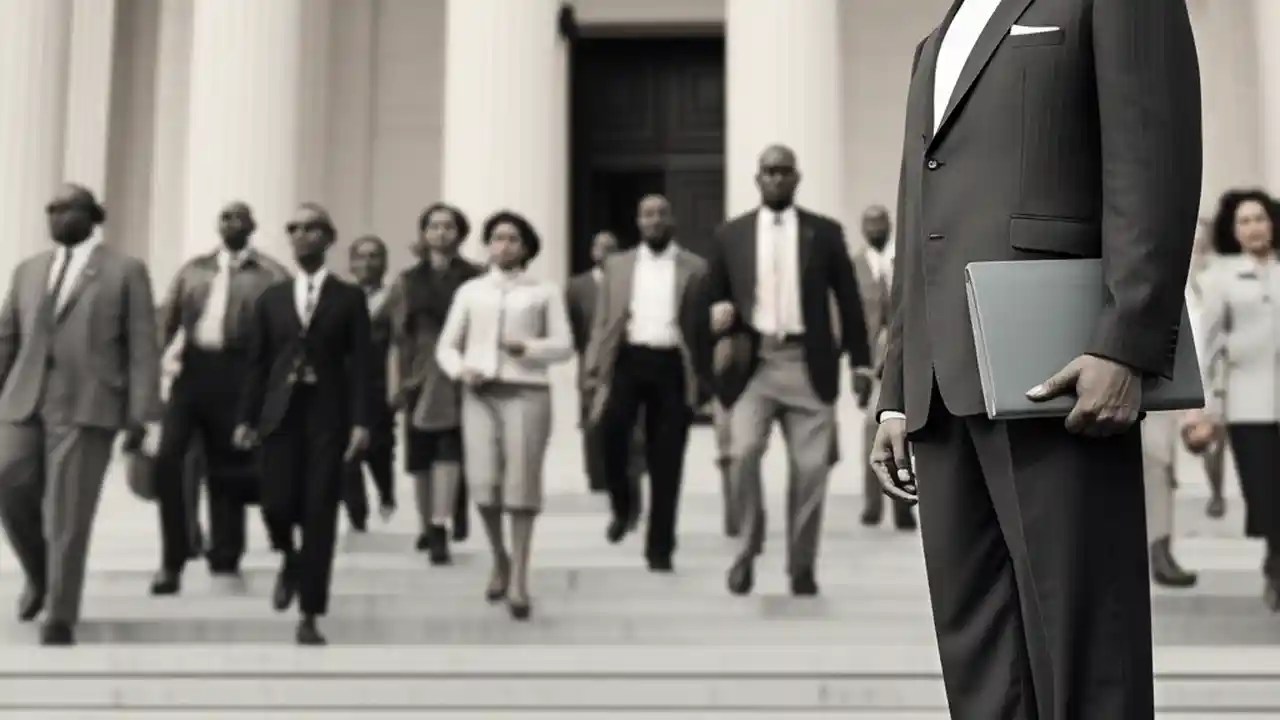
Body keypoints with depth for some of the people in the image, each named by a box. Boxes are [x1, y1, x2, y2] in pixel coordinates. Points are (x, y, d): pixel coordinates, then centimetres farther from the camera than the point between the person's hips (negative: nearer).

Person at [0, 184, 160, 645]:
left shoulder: (126, 271, 4)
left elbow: (142, 347, -1)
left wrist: (139, 415, -8)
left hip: (86, 406, -4)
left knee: (68, 516, -4)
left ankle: (60, 618, 7)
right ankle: (39, 576, 25)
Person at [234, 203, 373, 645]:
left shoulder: (349, 298, 4)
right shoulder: (271, 299, 12)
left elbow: (360, 364, -2)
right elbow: (257, 363, 9)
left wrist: (361, 421, -11)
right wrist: (246, 417, 2)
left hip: (327, 415, -2)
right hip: (280, 414, 2)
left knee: (320, 515, -3)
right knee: (277, 504, -8)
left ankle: (310, 617, 5)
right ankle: (290, 561, 28)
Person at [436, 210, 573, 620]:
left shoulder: (545, 292, 10)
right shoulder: (470, 291, 15)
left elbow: (564, 345, 3)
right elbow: (446, 345, 13)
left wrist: (527, 347, -13)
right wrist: (460, 369, -7)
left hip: (527, 393, -1)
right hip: (479, 394, 2)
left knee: (522, 485, -6)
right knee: (483, 484, -7)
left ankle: (519, 580, -1)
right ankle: (499, 560, 19)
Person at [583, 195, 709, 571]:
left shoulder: (695, 268, 7)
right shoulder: (617, 265, 13)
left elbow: (703, 326, 5)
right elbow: (603, 323, 10)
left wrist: (703, 381, -1)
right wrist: (594, 370, 1)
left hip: (673, 365, -1)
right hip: (628, 359, 1)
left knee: (665, 461, 0)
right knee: (610, 427, -22)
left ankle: (659, 546, 10)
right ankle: (623, 504, 7)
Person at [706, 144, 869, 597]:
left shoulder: (825, 233, 8)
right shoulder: (730, 235, 10)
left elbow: (848, 300, 8)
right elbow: (712, 297, 14)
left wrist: (861, 362, 4)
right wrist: (717, 314, -9)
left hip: (807, 364, 0)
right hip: (753, 363, 0)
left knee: (811, 466, -2)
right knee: (744, 450, -20)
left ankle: (802, 566, 12)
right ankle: (747, 551, -1)